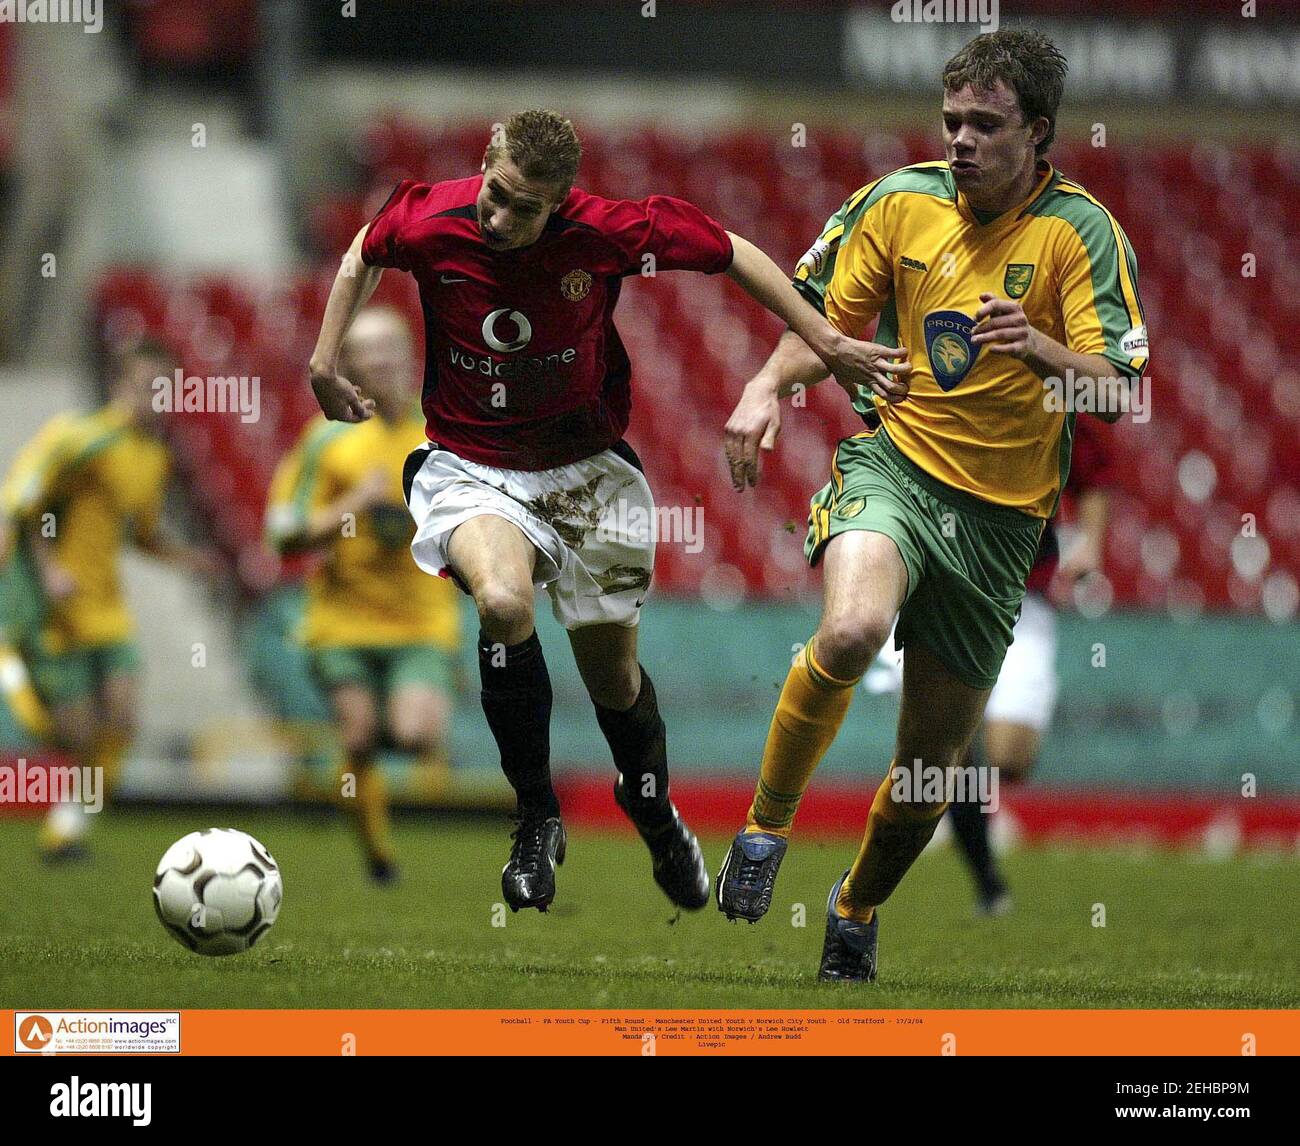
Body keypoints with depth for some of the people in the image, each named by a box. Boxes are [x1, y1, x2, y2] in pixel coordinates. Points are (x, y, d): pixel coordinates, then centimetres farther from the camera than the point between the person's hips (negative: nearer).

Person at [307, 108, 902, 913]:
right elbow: (364, 255, 8)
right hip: (472, 468, -1)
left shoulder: (608, 232, -20)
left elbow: (732, 253, -4)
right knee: (504, 602, -32)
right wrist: (326, 362, 6)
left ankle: (656, 815, 44)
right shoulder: (429, 222, -18)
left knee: (613, 672, 10)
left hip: (587, 469, 1)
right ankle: (538, 820, -13)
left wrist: (826, 343, -4)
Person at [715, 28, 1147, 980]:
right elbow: (829, 322, 12)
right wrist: (768, 387, -7)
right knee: (852, 630, -34)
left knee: (935, 759, 8)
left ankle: (859, 909, 37)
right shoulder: (902, 201, 0)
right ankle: (766, 825, -12)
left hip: (1002, 512, 0)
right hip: (893, 461, 0)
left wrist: (1041, 348, -33)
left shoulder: (1083, 232, -7)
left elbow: (1117, 391, -13)